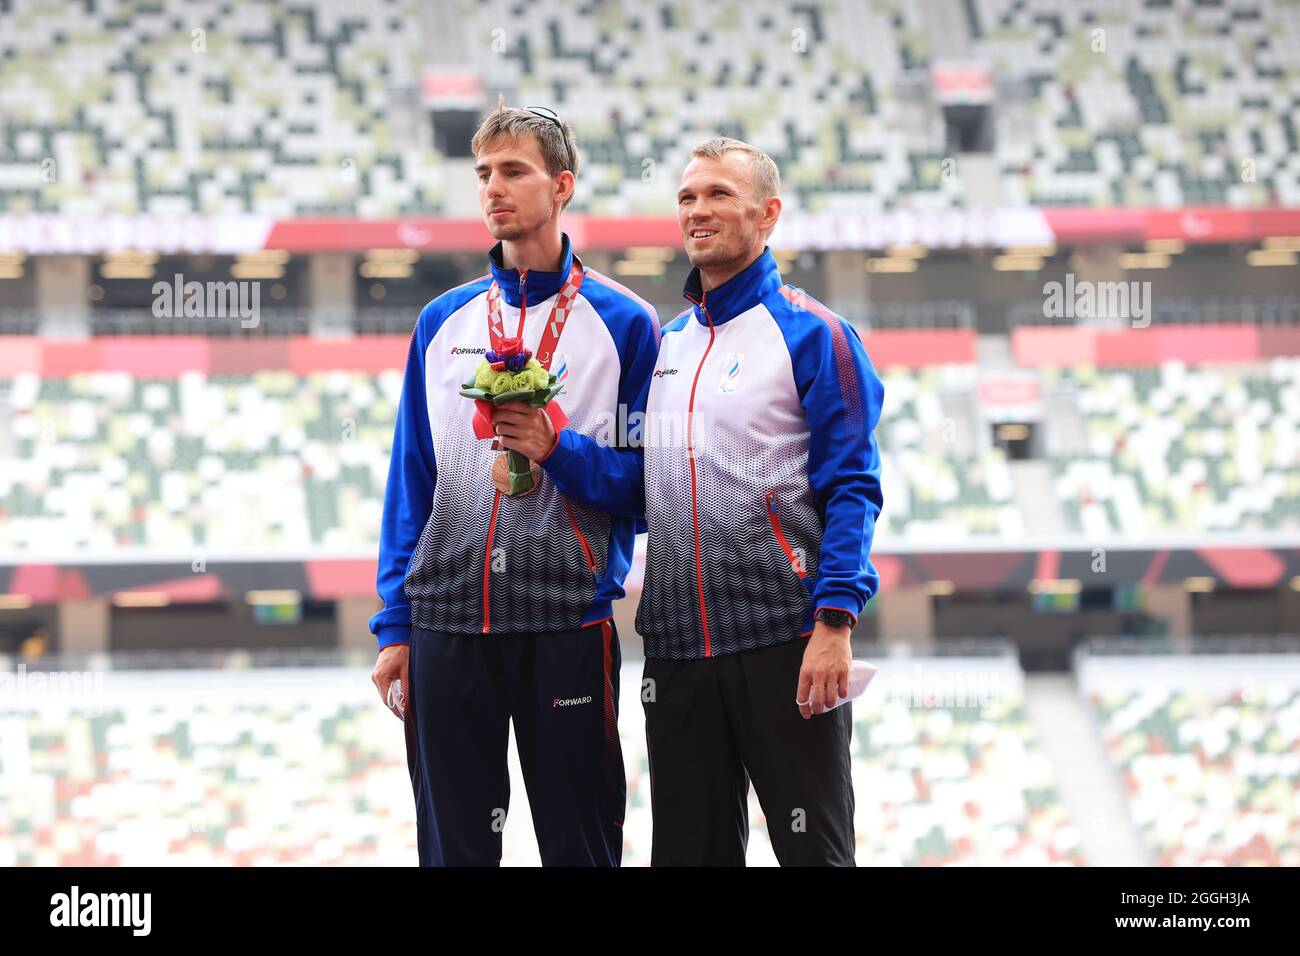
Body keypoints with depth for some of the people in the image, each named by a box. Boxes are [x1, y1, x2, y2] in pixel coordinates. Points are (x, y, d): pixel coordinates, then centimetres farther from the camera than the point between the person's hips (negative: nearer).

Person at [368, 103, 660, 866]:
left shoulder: (622, 323, 2)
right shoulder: (443, 322, 12)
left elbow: (645, 486, 1)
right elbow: (411, 481, 12)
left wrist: (559, 450, -16)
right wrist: (396, 627, 7)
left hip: (567, 622, -3)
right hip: (447, 621, 3)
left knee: (580, 845, 2)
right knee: (454, 845, 8)